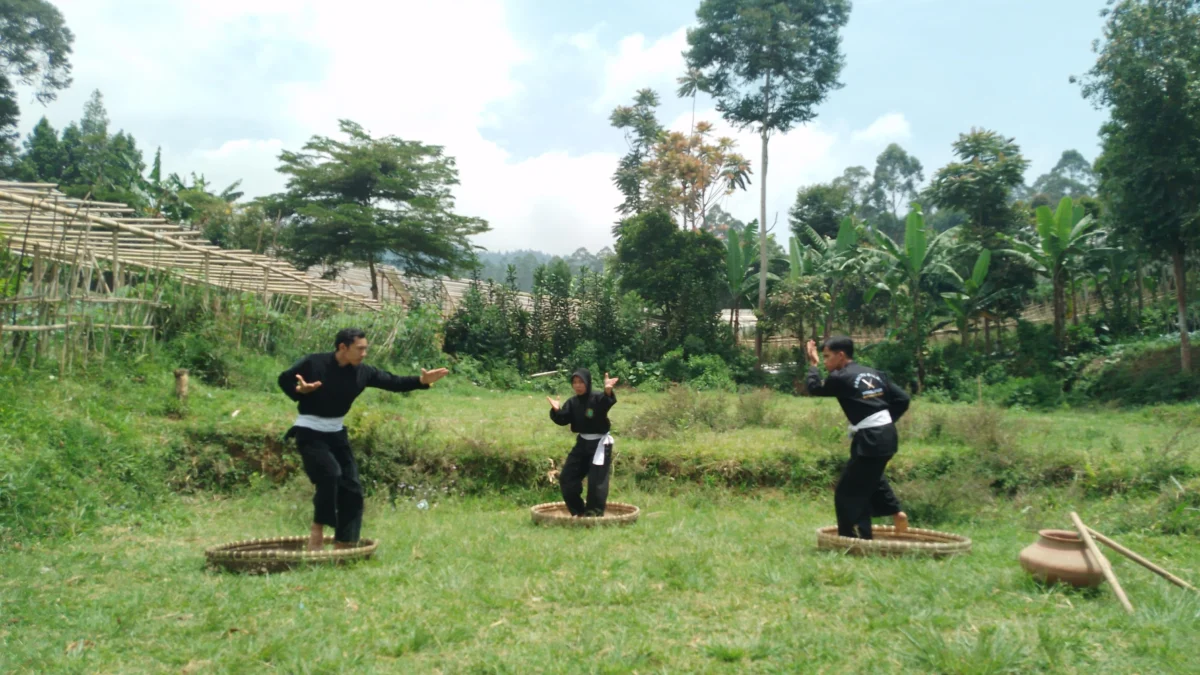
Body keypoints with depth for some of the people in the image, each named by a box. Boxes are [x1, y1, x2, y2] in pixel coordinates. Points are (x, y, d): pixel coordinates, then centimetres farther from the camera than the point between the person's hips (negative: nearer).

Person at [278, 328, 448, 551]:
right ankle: (317, 529, -10)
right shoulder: (314, 363, -17)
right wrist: (299, 391, -26)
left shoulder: (362, 372, -5)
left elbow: (393, 382, -4)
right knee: (330, 473, -29)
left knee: (352, 488, 4)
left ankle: (343, 546, 16)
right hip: (310, 432, -6)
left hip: (336, 433, 6)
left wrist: (422, 381, -18)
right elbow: (284, 379, -6)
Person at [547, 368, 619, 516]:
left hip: (600, 443, -7)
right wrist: (556, 411, -23)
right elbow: (562, 420, -3)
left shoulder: (597, 398, -17)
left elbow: (608, 402, -40)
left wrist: (608, 392, -62)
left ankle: (595, 513, 7)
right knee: (567, 477, 9)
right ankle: (578, 510, 22)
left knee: (597, 480, -8)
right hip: (582, 442, 7)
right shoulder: (572, 402, 2)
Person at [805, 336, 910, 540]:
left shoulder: (841, 378, -10)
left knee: (849, 492, 0)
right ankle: (896, 512, 34)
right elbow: (902, 400, 10)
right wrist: (886, 420, 16)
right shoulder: (875, 374, 12)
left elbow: (814, 388, 3)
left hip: (870, 439, -9)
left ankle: (859, 539, 2)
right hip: (887, 435, 9)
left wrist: (812, 364, 15)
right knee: (870, 476, 35)